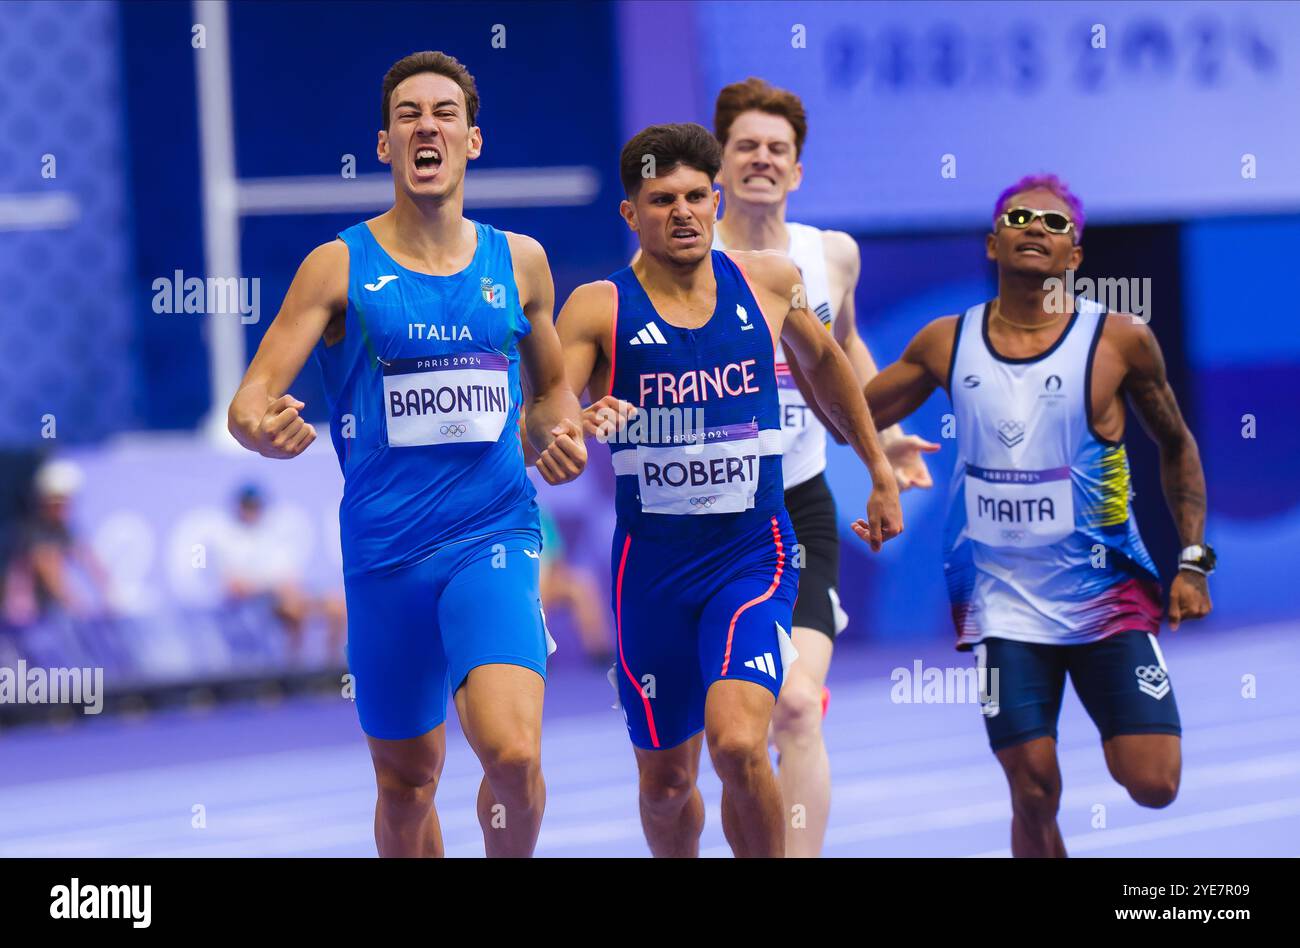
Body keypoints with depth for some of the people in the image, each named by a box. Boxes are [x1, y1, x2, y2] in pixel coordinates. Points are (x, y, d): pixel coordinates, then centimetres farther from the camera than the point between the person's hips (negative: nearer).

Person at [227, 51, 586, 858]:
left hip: (494, 536, 0)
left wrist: (565, 437, -1)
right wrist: (263, 429, -30)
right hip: (384, 550, 0)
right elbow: (251, 399, -6)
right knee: (407, 783, 11)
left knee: (513, 753, -21)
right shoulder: (339, 268, -1)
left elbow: (552, 387, 22)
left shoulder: (519, 261, 6)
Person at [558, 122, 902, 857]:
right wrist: (576, 423, -38)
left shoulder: (769, 283, 1)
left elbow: (822, 359, 22)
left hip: (754, 554, 0)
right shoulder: (600, 310, -6)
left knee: (738, 746, -24)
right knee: (666, 784, 11)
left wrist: (881, 473, 26)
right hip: (652, 566, 1)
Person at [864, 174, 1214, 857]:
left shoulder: (1119, 340, -5)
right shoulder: (947, 344, 2)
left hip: (1107, 597, -1)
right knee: (1034, 794, -4)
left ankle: (1114, 731, 29)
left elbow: (1177, 447, 7)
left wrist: (1193, 561, 0)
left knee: (1153, 786, -7)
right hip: (1004, 609, 1)